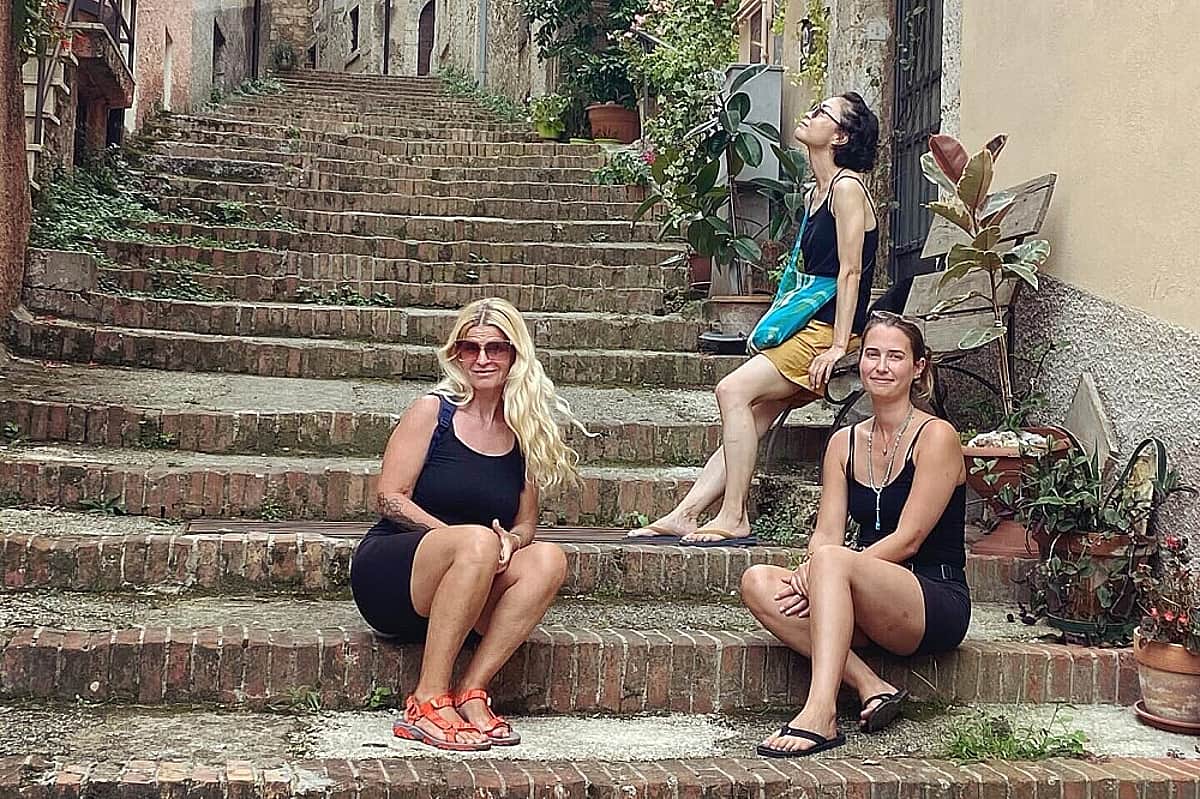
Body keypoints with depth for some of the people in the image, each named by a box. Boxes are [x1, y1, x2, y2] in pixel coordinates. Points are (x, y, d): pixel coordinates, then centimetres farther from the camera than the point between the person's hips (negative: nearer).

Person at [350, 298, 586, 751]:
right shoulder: (432, 411, -2)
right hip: (389, 576, -4)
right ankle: (427, 702, -30)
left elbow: (525, 524, 12)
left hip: (459, 601, 4)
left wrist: (510, 541, -13)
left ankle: (471, 693, -27)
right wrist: (462, 537, -19)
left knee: (547, 560, -24)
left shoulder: (525, 433, 9)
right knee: (476, 543, -35)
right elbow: (391, 499, -6)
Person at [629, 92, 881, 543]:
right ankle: (685, 516, 0)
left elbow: (850, 271, -15)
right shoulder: (813, 196, 20)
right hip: (807, 328, 9)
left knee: (734, 390, -20)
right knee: (750, 423, 2)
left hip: (830, 331, -9)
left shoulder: (846, 187, -9)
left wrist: (838, 346, -20)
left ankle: (733, 517, -18)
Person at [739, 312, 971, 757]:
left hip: (937, 602, -6)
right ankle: (869, 685, -25)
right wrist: (810, 569, -19)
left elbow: (908, 538, -12)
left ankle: (820, 715, -41)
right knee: (757, 582, -17)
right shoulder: (844, 443, 12)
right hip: (871, 609, 6)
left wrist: (822, 570, -18)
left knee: (832, 562, -34)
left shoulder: (935, 436, -5)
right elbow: (826, 532, 4)